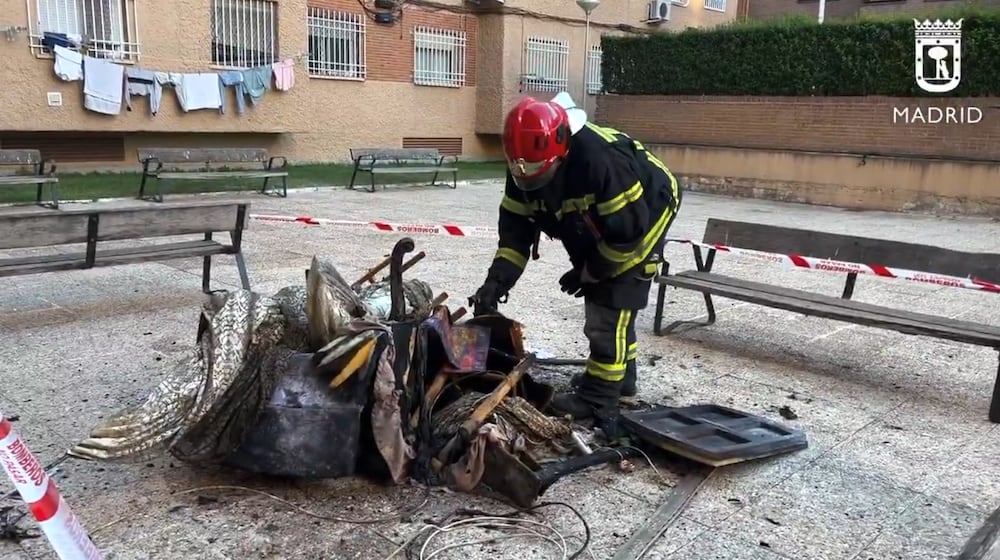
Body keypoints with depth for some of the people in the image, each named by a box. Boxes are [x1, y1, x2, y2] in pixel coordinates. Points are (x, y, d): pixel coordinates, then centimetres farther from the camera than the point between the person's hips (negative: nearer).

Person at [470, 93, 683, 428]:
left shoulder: (600, 160, -41)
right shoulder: (524, 166, -18)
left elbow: (629, 229, -33)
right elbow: (515, 225, -12)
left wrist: (591, 272, -20)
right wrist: (496, 281, -23)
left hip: (644, 216, -8)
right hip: (599, 227, 8)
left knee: (611, 308, -12)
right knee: (601, 301, 17)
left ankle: (599, 399, -3)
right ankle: (621, 375, 35)